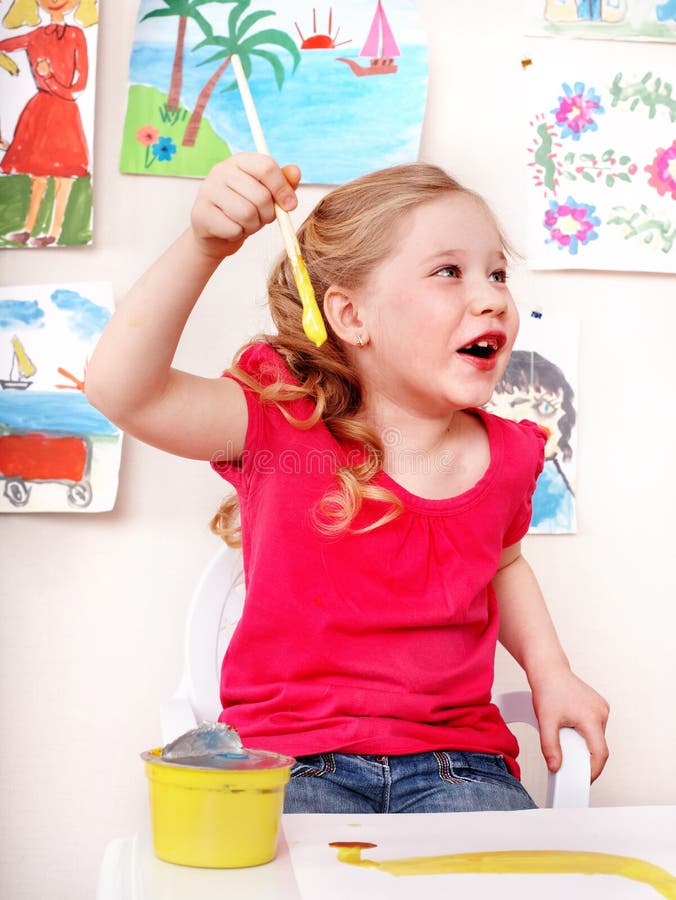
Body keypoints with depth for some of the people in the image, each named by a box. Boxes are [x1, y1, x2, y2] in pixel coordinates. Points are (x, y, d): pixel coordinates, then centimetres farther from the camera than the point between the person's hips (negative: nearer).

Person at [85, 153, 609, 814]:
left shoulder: (503, 456, 5)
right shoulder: (286, 426, -7)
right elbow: (122, 388, -21)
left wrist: (550, 674, 14)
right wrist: (203, 246, -31)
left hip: (456, 760, 3)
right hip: (291, 753, -2)